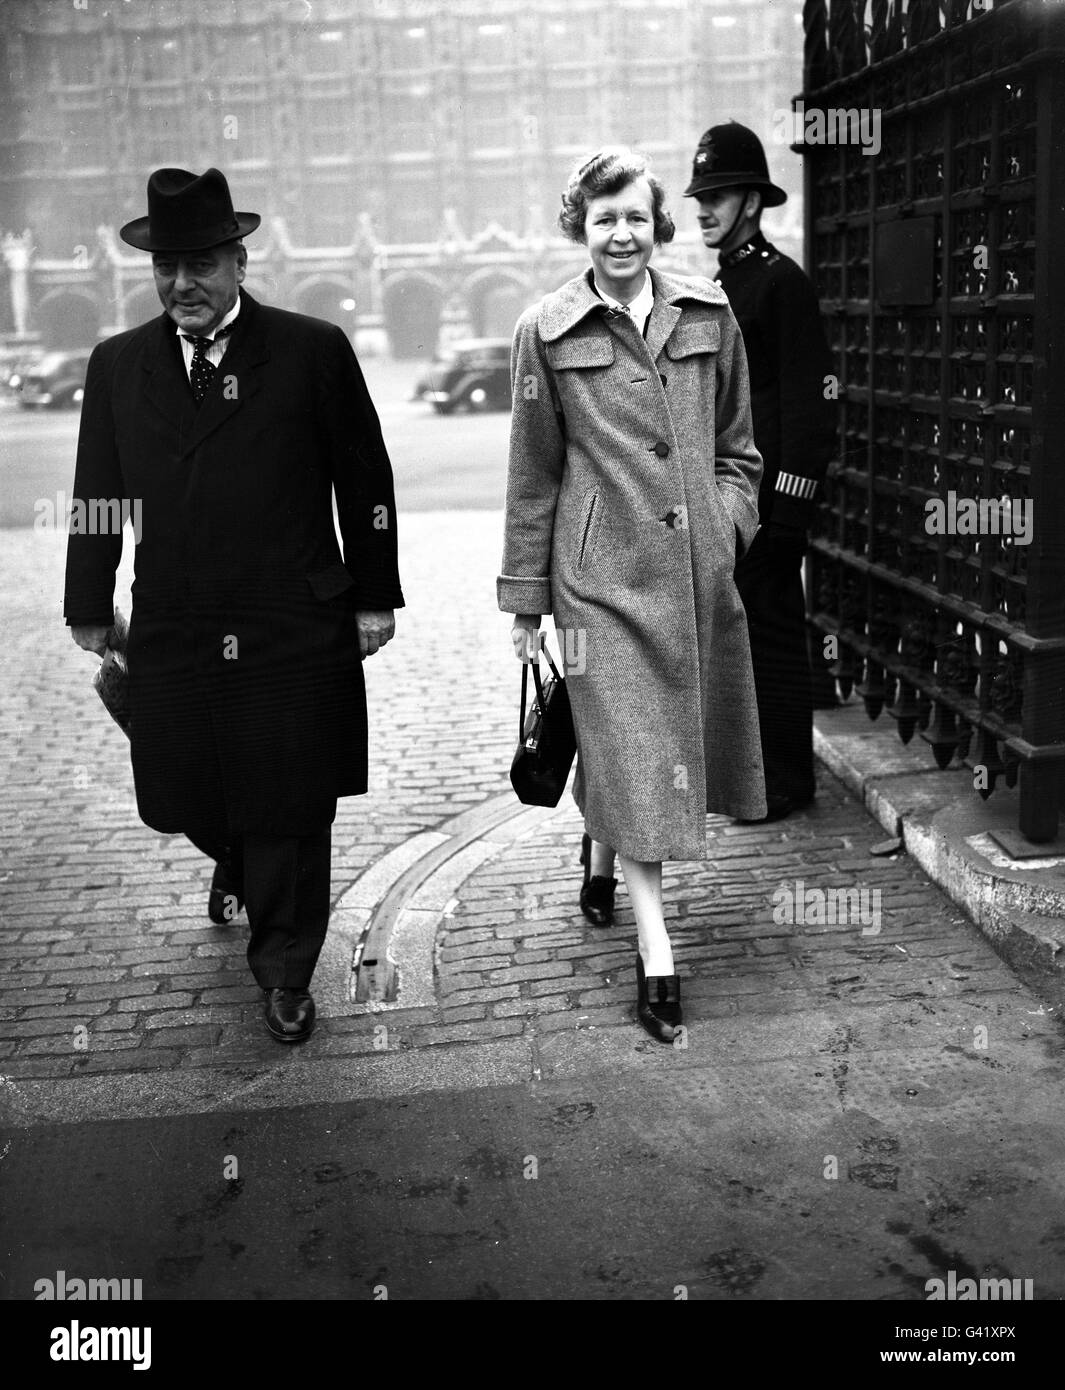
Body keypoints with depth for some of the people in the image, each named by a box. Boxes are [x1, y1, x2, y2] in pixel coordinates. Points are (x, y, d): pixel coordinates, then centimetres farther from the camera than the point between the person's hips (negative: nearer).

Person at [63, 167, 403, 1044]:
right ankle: (237, 865, 48)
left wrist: (374, 596, 1)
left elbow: (366, 480, 1)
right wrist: (90, 608, 14)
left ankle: (286, 972, 24)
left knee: (292, 812, 4)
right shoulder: (118, 365, 7)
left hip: (297, 634, -3)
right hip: (172, 635, 3)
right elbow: (97, 495, 12)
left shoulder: (313, 352, -2)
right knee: (185, 800, 12)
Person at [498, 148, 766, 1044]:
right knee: (629, 755, -5)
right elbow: (533, 475, 3)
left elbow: (737, 448, 16)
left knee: (681, 740, 14)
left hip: (700, 570, 4)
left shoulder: (709, 315, 6)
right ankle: (657, 961, 2)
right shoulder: (547, 333, -1)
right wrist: (526, 596, 4)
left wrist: (729, 521, 2)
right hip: (603, 574, -4)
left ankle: (600, 852, 45)